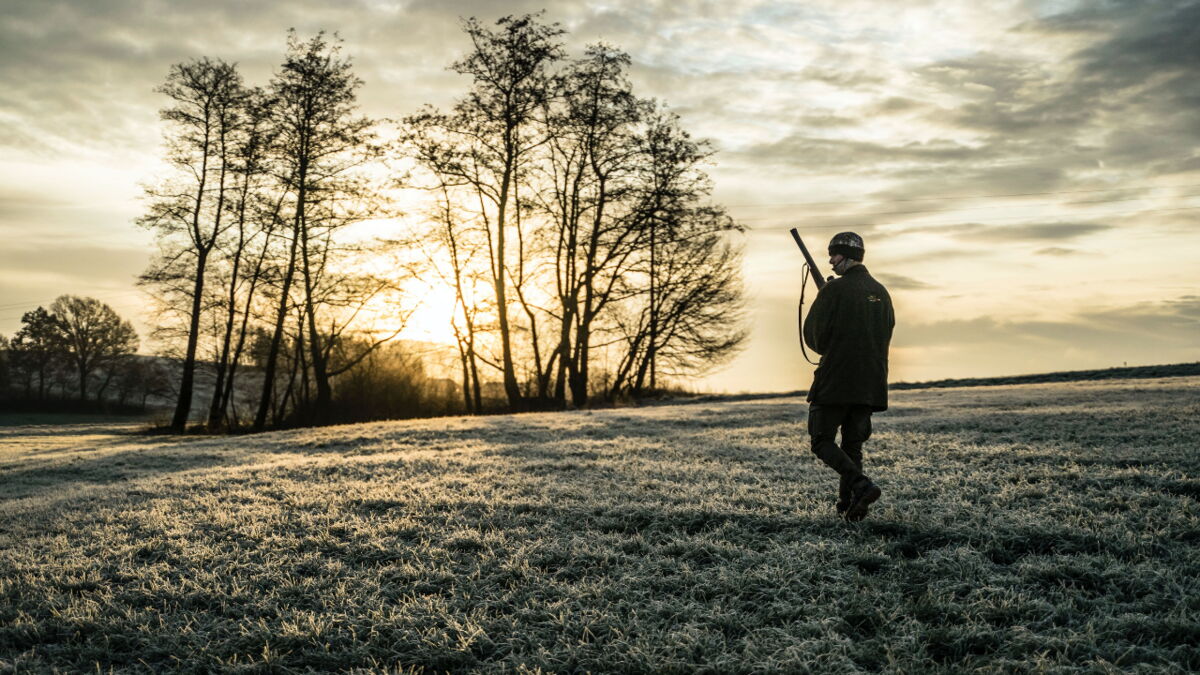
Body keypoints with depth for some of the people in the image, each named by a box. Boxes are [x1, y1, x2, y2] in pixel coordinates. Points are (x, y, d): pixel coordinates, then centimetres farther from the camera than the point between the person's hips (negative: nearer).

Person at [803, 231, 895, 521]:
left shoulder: (835, 289, -10)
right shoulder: (881, 292, 11)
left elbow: (813, 334, -8)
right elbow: (886, 333, 18)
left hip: (835, 380, -7)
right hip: (871, 384, 7)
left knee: (822, 441, 2)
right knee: (853, 445, 14)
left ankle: (862, 485, -16)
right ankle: (847, 505, 13)